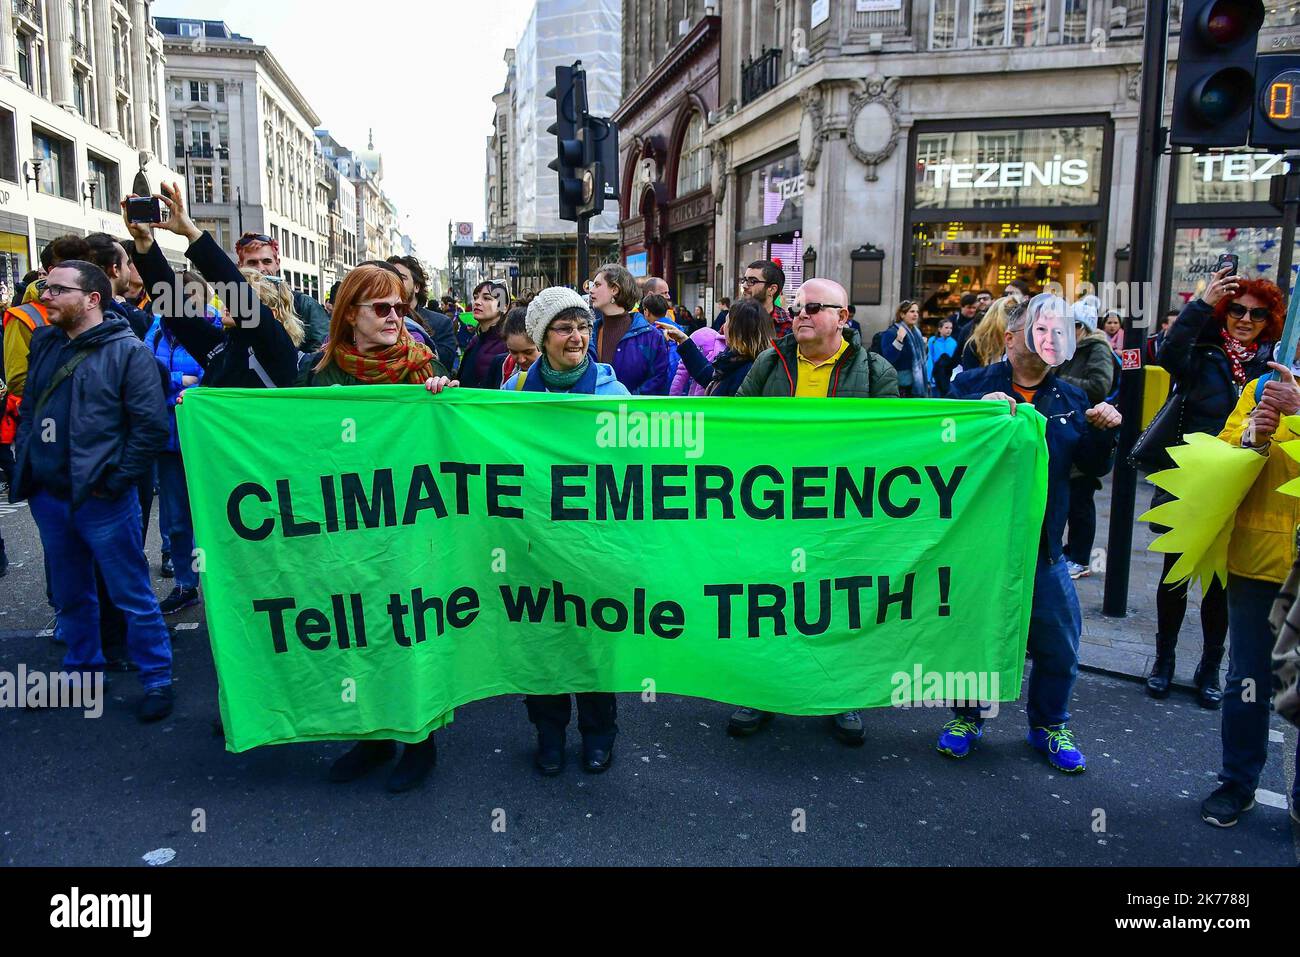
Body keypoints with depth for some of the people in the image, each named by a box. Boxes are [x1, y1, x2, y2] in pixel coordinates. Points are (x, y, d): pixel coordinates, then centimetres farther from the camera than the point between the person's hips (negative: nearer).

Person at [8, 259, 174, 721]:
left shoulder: (127, 351, -10)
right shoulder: (43, 343, 10)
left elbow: (151, 426, -15)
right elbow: (29, 408, 17)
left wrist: (115, 481, -15)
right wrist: (24, 461, 7)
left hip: (101, 500, -7)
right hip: (48, 496, 7)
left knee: (132, 596, 3)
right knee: (70, 595, 20)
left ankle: (157, 679, 15)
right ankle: (83, 669, 36)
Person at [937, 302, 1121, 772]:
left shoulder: (1071, 398, 10)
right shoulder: (973, 384, -1)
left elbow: (1093, 466, 10)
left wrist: (1102, 431, -8)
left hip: (1041, 545, 3)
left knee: (1058, 644, 10)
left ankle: (1049, 725, 32)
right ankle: (967, 716, 33)